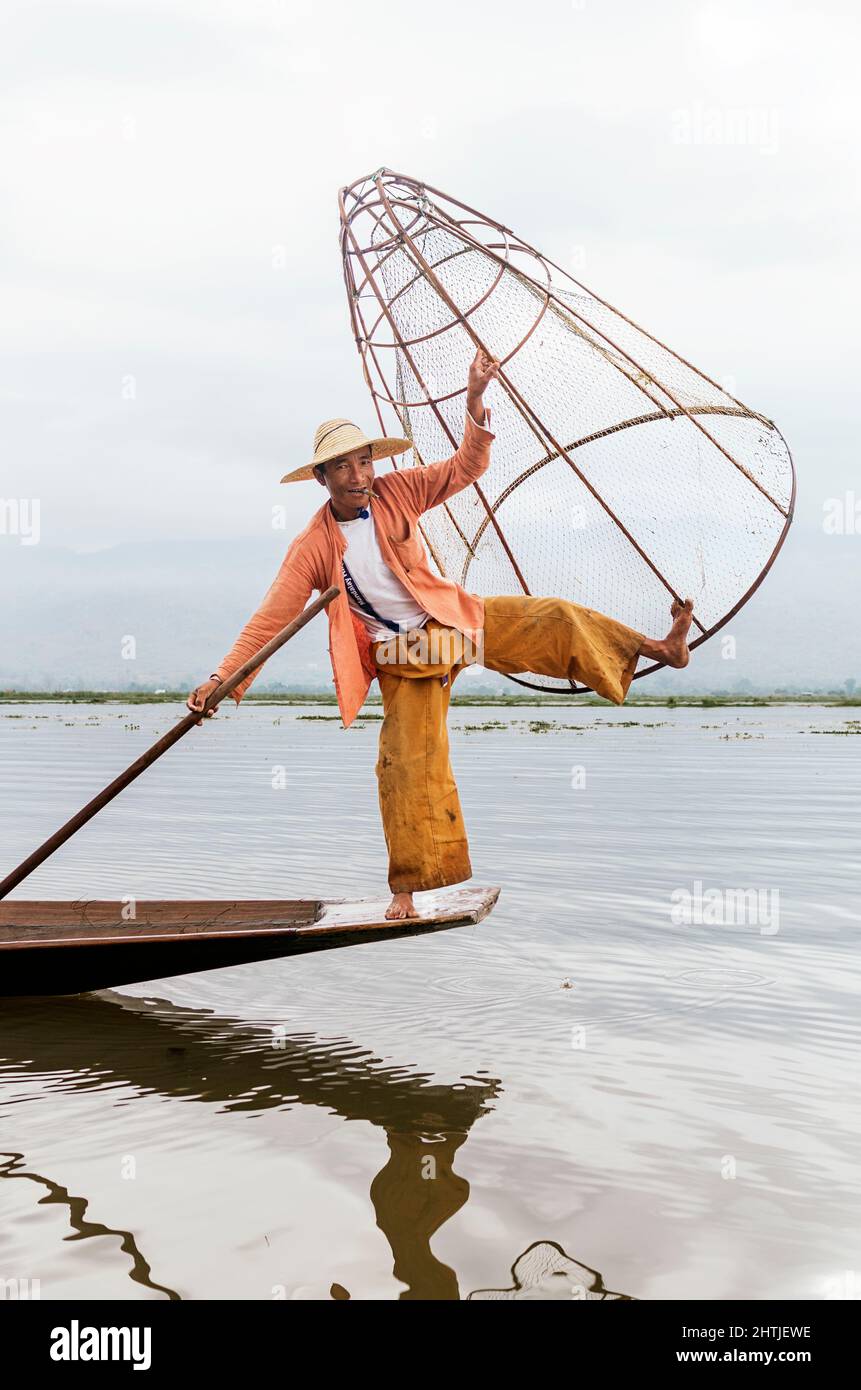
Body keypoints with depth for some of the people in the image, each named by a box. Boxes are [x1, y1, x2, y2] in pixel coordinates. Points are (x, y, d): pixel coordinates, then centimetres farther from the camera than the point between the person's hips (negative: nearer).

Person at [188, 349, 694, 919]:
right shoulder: (313, 547, -12)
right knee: (409, 765, -3)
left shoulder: (397, 492, -8)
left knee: (552, 620, -15)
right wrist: (225, 677, -19)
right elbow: (272, 617, -12)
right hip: (401, 658, -2)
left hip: (455, 619, 2)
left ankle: (659, 647, -5)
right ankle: (410, 883, 8)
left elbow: (467, 467, -8)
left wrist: (476, 404, -25)